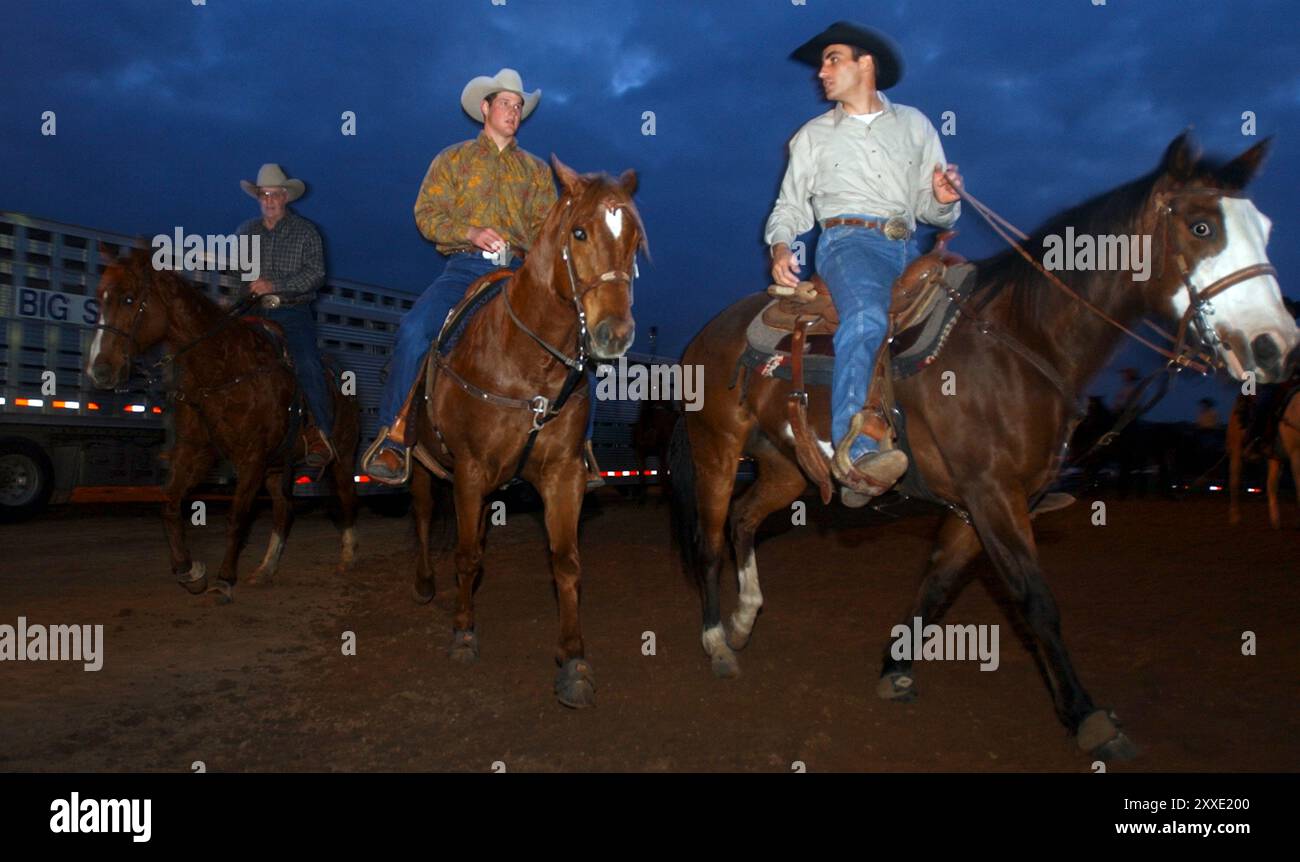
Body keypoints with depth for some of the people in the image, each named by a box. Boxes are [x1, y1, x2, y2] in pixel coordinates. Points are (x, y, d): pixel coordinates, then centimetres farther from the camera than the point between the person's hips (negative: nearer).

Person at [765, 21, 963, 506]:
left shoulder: (914, 124, 23)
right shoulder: (813, 135, 21)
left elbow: (931, 210, 20)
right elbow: (790, 206, 16)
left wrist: (945, 199, -4)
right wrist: (780, 246, -5)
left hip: (908, 248, 4)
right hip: (849, 240, -4)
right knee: (866, 318, -35)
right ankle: (853, 455, -50)